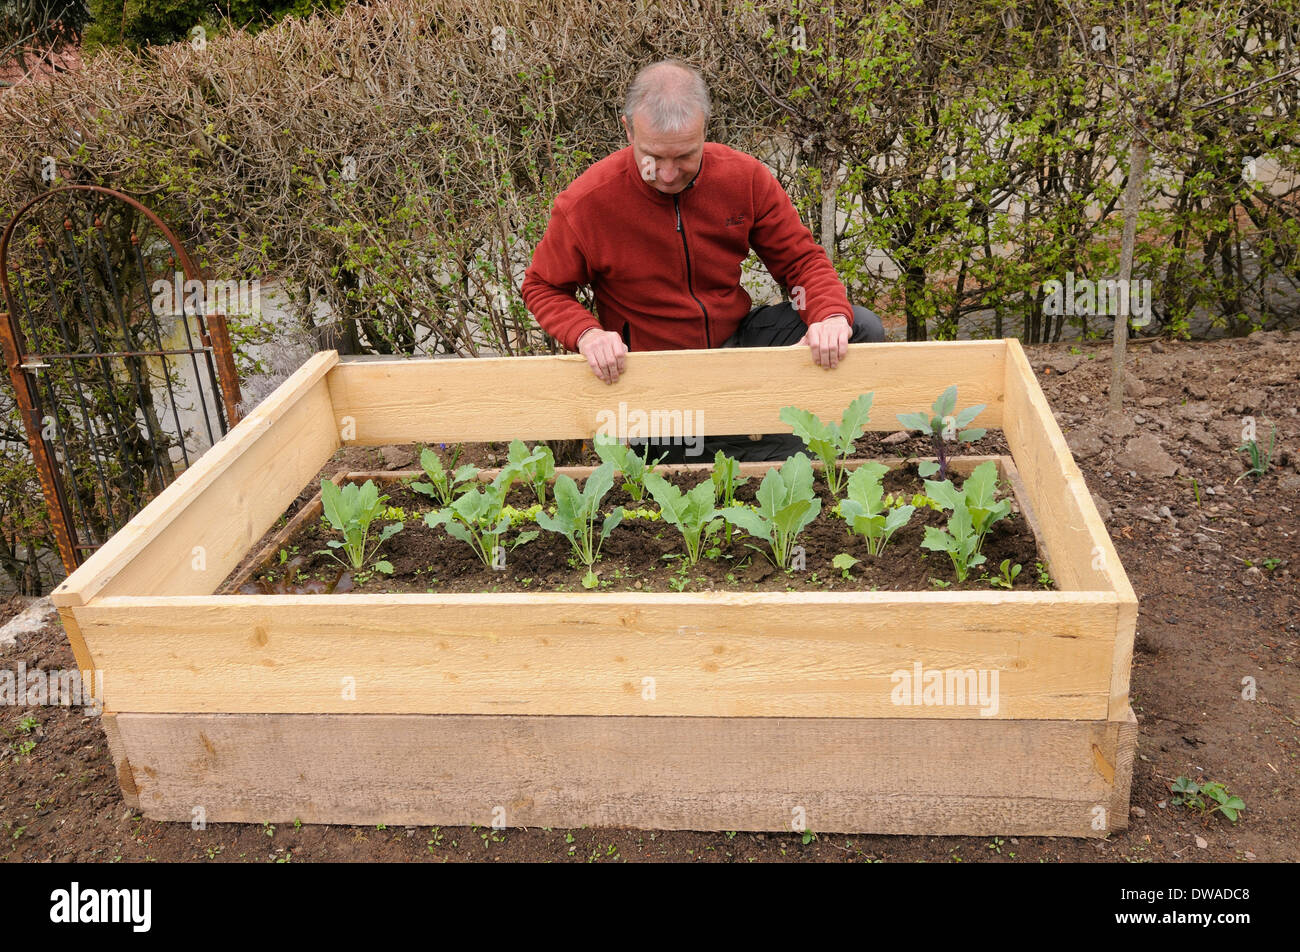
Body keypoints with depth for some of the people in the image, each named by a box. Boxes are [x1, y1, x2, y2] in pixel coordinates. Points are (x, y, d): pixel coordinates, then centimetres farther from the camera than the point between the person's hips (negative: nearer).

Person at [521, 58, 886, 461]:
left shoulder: (745, 177, -9)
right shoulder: (585, 202, -17)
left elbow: (801, 258, -1)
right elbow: (542, 287, -3)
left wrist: (832, 315, -23)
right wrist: (586, 333, -24)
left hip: (736, 337, 5)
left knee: (863, 329, -11)